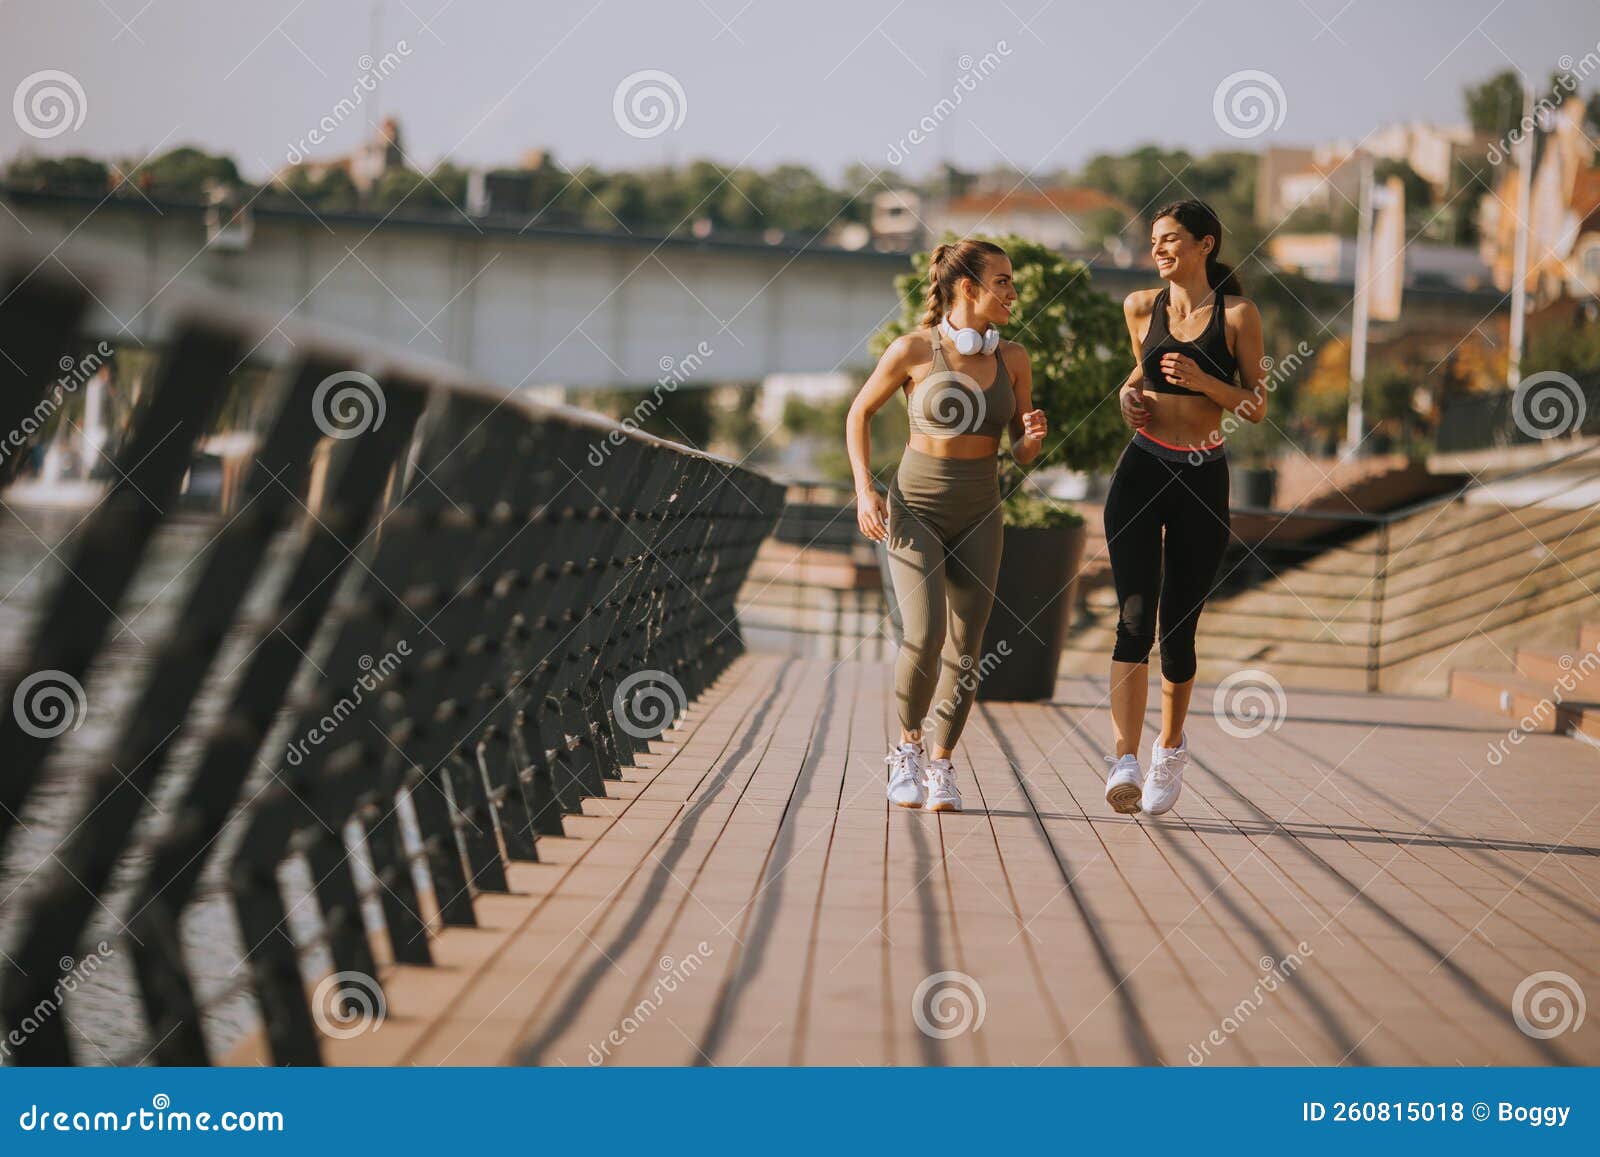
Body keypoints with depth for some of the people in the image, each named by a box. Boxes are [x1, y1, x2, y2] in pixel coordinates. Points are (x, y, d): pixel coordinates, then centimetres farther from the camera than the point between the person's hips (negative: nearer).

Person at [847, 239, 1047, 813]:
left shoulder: (1012, 360, 1)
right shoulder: (913, 350, -10)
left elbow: (1022, 452, 8)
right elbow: (860, 413, 4)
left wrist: (1032, 439, -15)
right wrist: (864, 489, -6)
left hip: (978, 517, 4)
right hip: (914, 511, -4)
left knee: (964, 652, -2)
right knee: (924, 636, -19)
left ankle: (940, 764, 15)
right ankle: (908, 744, 5)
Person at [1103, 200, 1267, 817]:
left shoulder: (1236, 315, -1)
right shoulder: (1141, 307, 7)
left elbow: (1256, 407, 1)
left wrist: (1204, 381, -15)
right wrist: (1130, 394, 5)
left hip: (1204, 479, -1)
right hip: (1142, 471, 1)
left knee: (1178, 629, 6)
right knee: (1134, 617, -14)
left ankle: (1170, 746, 31)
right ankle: (1124, 763, -23)